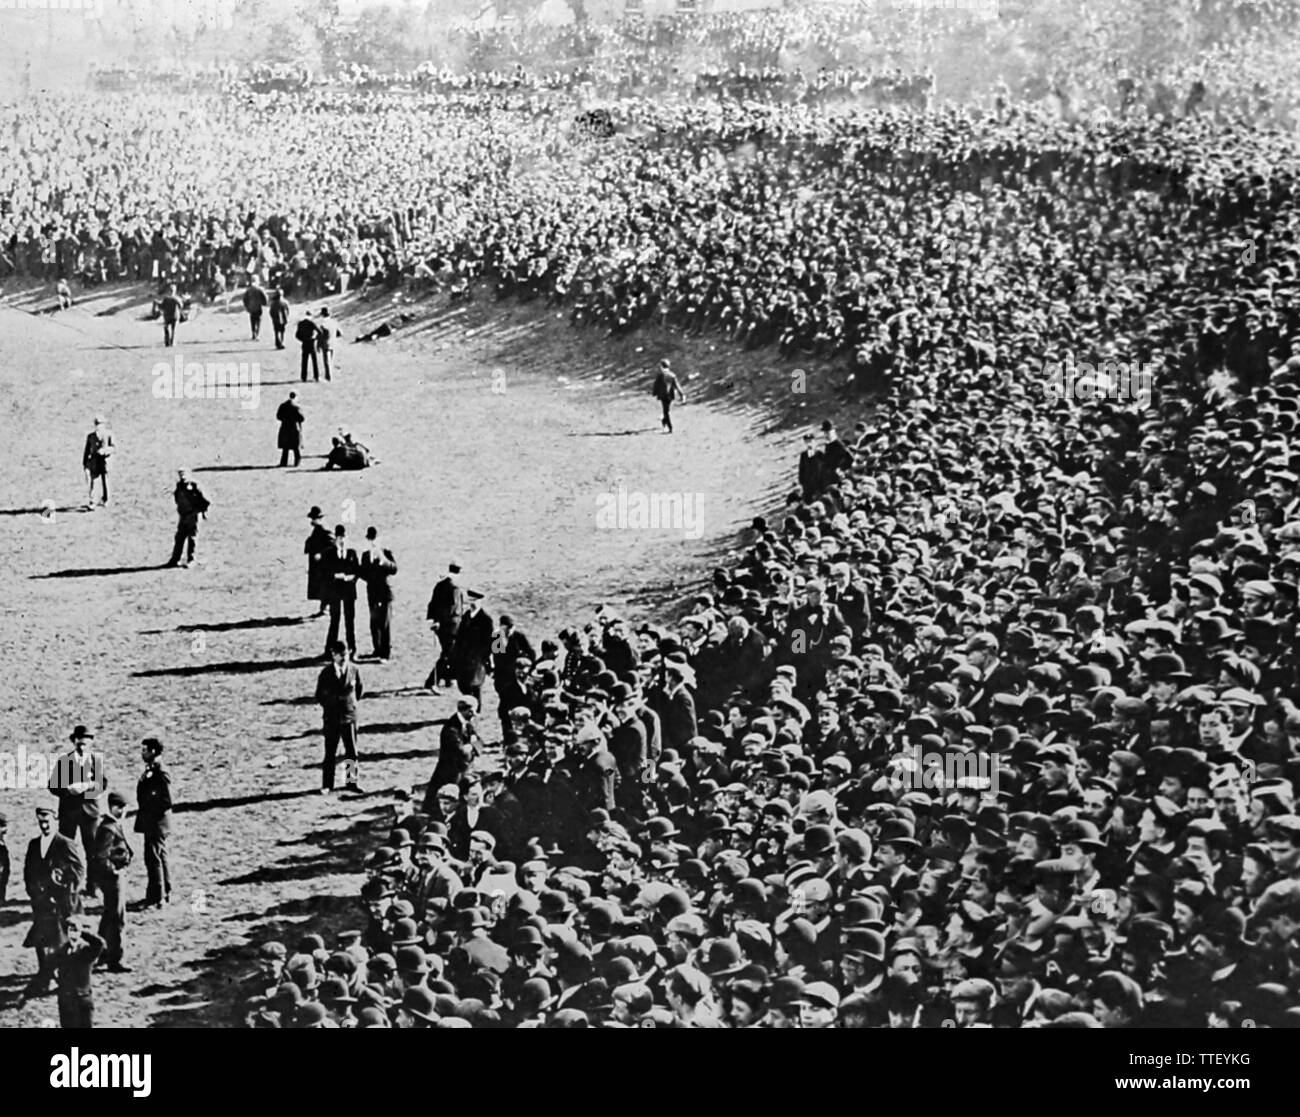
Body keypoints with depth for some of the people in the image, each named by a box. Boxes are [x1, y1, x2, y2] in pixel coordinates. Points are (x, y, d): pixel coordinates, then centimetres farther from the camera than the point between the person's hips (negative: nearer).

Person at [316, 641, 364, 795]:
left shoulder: (354, 670, 0)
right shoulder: (326, 673, -5)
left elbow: (360, 689, 13)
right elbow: (319, 696, 3)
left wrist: (352, 701, 5)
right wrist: (330, 706, -1)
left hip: (350, 716, 2)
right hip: (331, 718, -2)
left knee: (352, 752, 6)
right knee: (330, 754, 2)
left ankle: (351, 782, 18)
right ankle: (327, 786, 8)